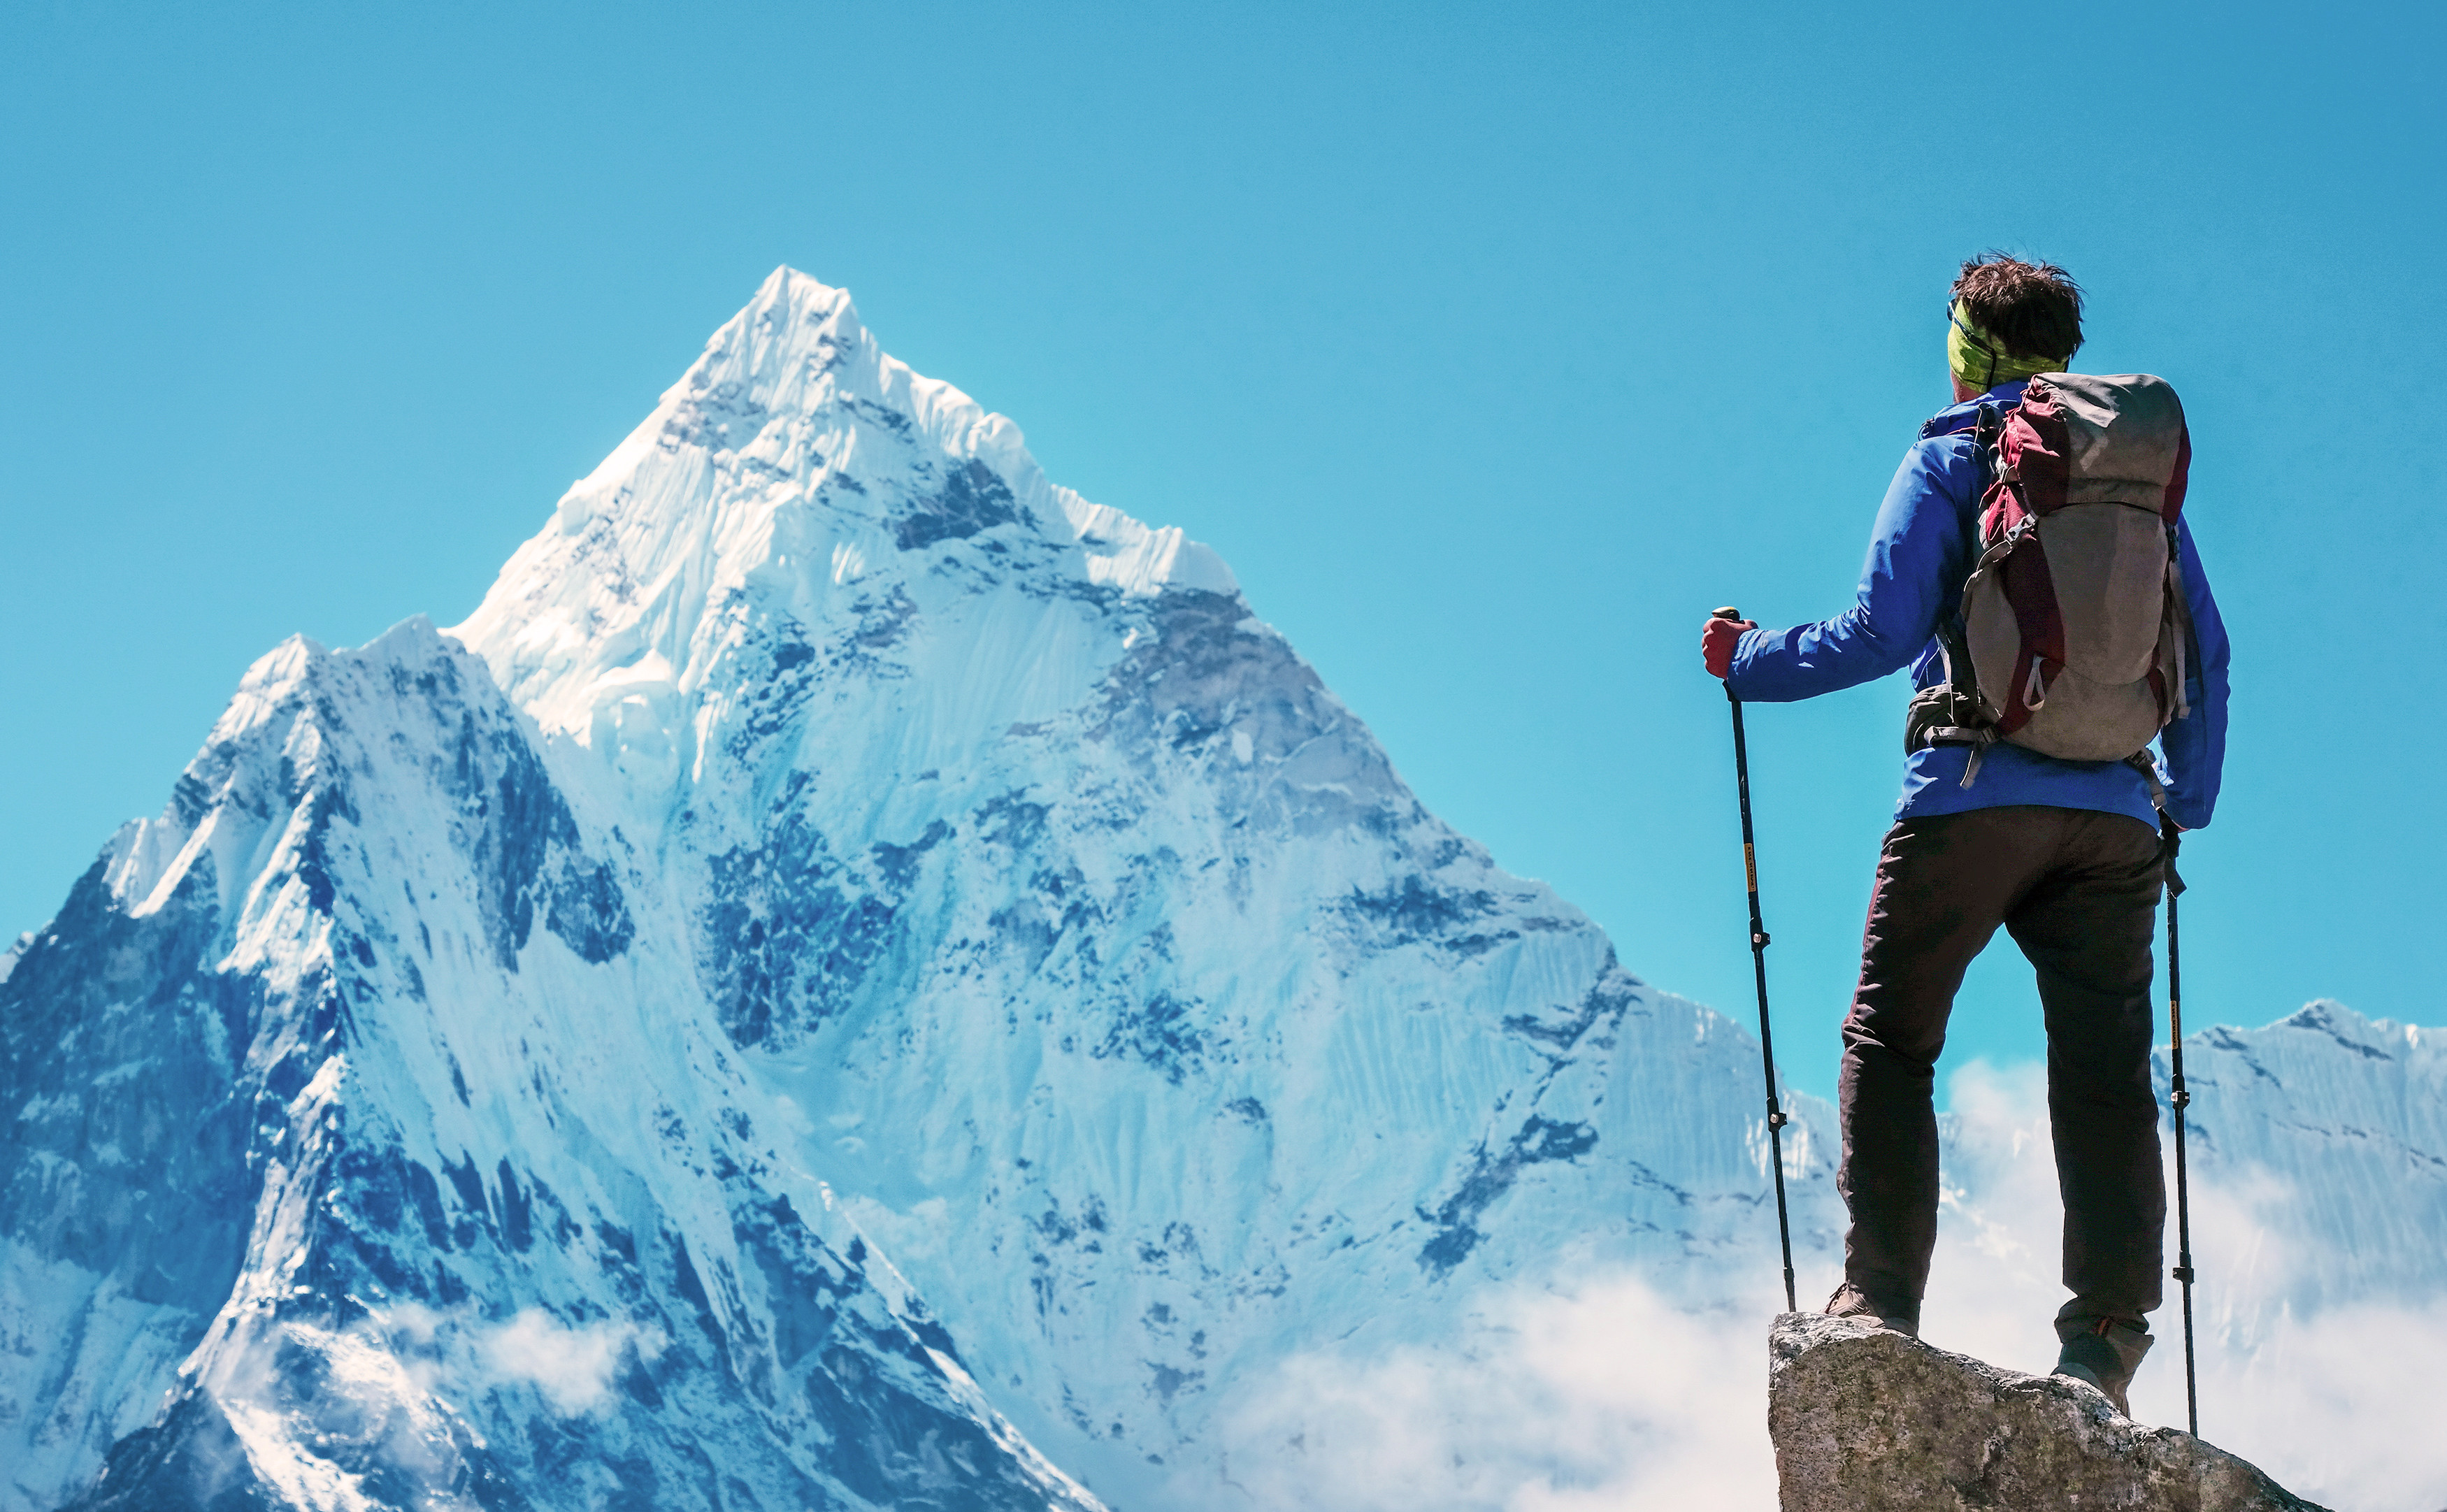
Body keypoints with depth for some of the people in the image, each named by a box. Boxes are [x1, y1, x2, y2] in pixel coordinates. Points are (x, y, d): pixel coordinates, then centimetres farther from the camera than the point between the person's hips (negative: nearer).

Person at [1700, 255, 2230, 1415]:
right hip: (2114, 814, 4)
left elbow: (1884, 631, -7)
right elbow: (2205, 655, 15)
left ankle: (1881, 1298, -4)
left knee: (1890, 1038, 4)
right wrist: (2186, 805, 26)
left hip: (1974, 798, -4)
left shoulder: (1949, 459, 2)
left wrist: (1751, 662, 7)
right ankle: (2110, 1328, -2)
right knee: (2104, 1068, 4)